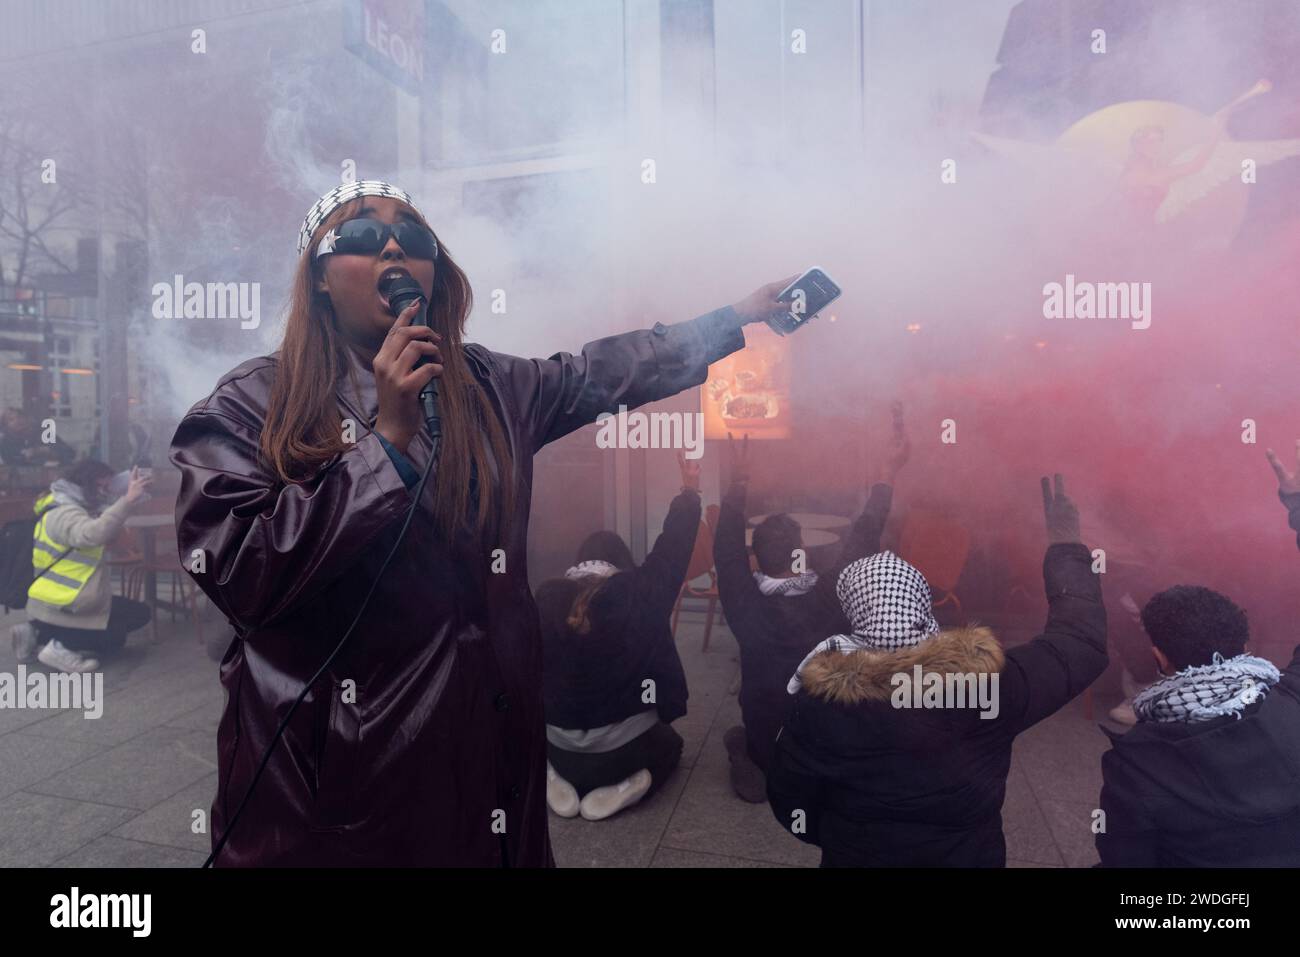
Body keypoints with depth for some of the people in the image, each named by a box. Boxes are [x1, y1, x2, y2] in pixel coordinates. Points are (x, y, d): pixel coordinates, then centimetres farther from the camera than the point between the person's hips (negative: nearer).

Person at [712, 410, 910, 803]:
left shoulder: (745, 606, -22)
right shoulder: (830, 599, -24)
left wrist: (739, 479, 0)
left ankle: (758, 766, 10)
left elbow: (727, 548, -7)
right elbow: (864, 537, -14)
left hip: (766, 746, 1)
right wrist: (890, 470, -4)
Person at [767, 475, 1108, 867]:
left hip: (855, 858, -1)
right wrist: (1066, 547, 0)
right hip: (969, 856, 1)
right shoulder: (986, 677, -26)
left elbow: (789, 799, -10)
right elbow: (1081, 643, -9)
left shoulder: (820, 696, -25)